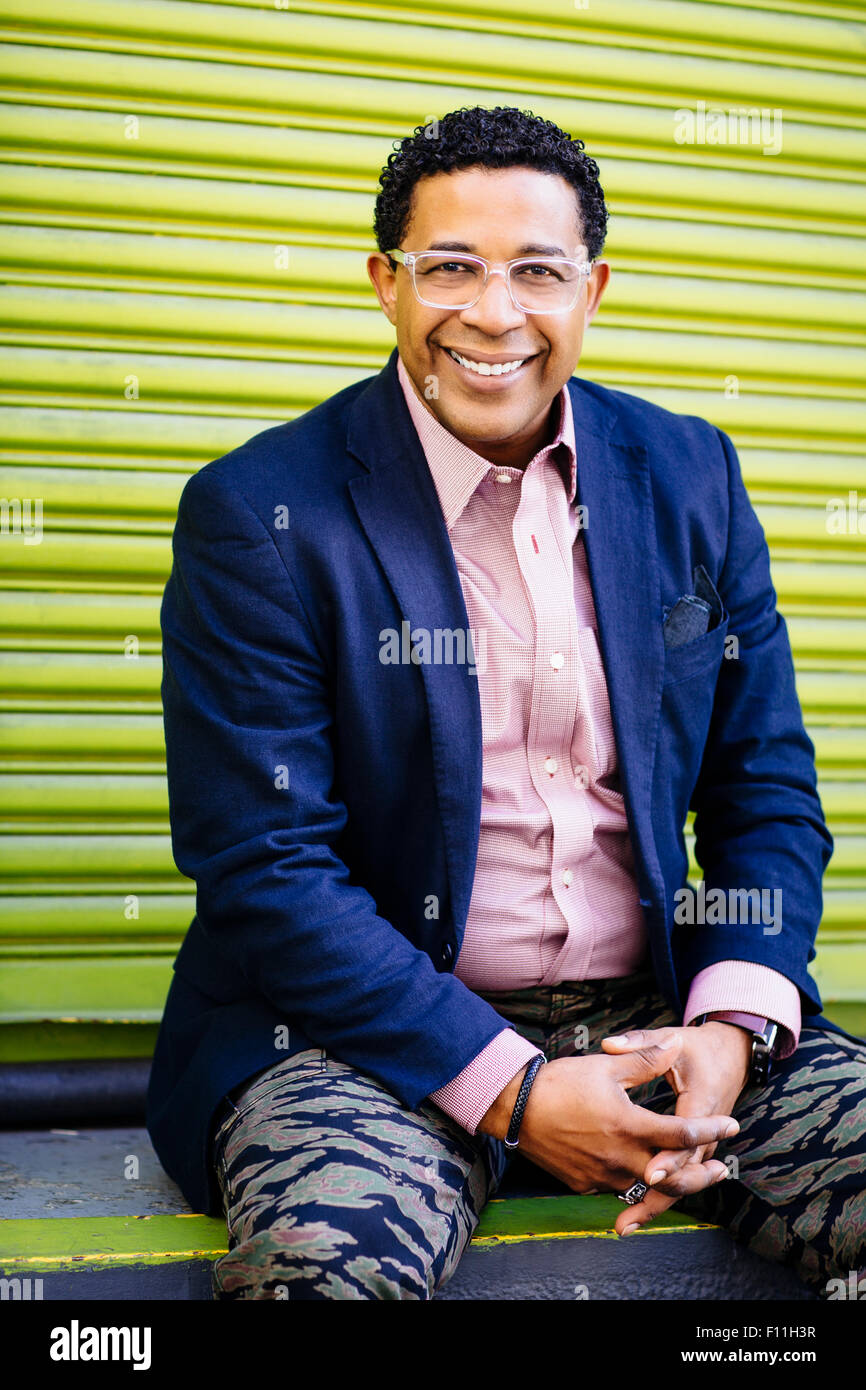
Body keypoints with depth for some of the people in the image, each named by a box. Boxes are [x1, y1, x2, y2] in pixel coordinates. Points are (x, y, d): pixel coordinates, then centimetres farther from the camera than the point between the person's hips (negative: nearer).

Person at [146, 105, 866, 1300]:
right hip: (381, 1029, -4)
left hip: (660, 1014, 5)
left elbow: (767, 784, 9)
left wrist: (732, 1027, -8)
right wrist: (512, 1093, -17)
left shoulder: (690, 476, 6)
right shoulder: (260, 515, -7)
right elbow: (263, 865, -11)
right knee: (324, 1256, -33)